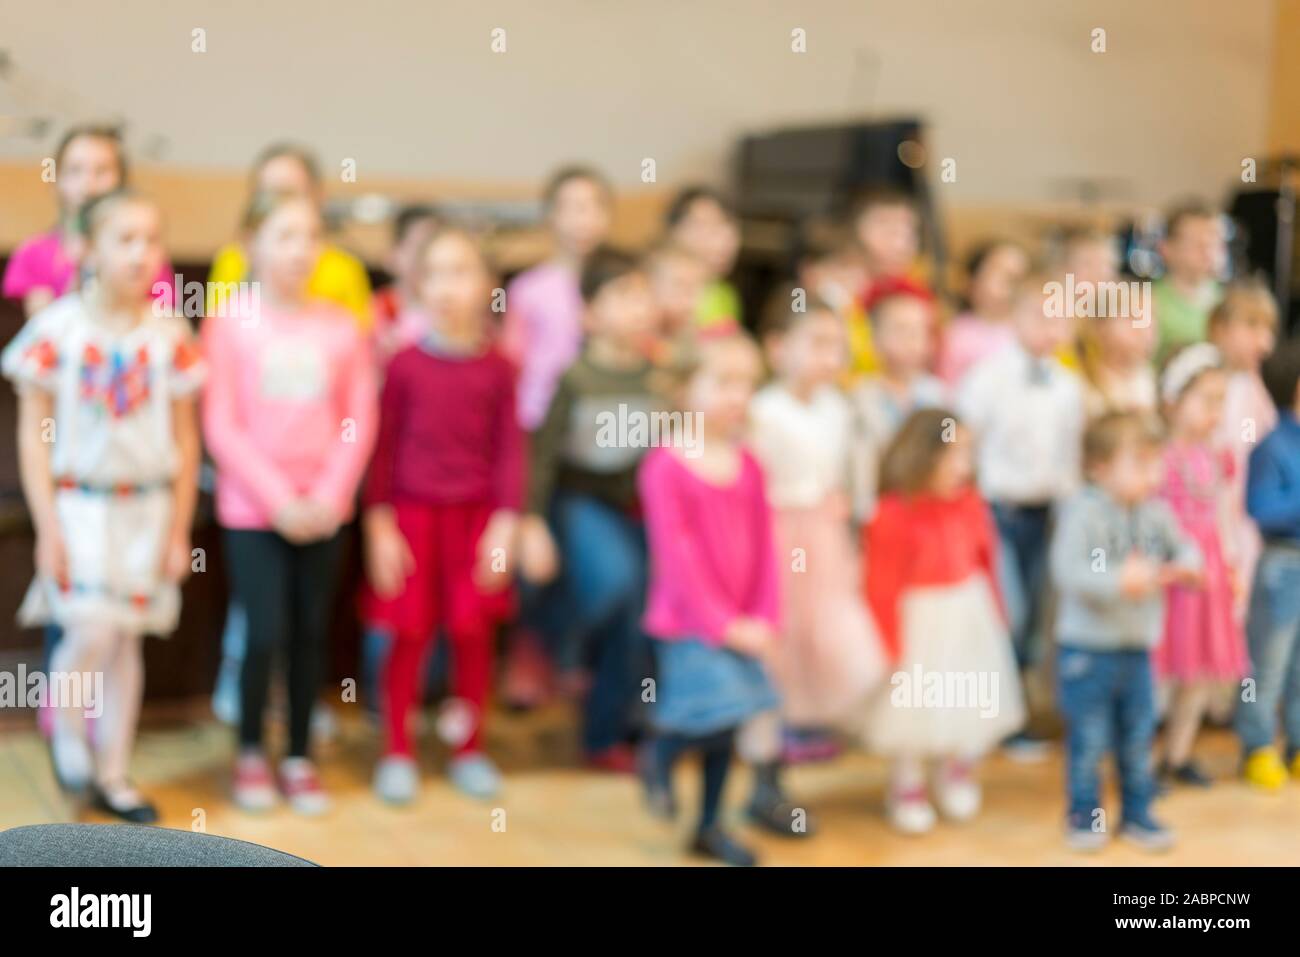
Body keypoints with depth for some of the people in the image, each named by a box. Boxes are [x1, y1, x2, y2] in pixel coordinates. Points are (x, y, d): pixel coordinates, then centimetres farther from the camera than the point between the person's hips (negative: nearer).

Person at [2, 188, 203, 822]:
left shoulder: (170, 334, -1)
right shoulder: (57, 328, -7)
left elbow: (186, 440, 5)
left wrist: (179, 530, 3)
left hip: (147, 506, 3)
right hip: (78, 502, -2)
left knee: (127, 640, 7)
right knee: (93, 631, -14)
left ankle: (111, 775, 20)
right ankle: (67, 729, 17)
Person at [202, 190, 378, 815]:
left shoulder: (340, 328, 2)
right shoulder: (229, 324, -7)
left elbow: (359, 422, 2)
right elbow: (221, 426, -8)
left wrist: (328, 495, -9)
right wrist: (279, 500, -13)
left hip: (322, 510, 3)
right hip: (252, 509, -3)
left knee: (311, 632, 6)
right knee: (266, 633, -5)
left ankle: (299, 757, 20)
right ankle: (250, 753, 16)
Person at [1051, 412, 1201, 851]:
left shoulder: (1156, 513, 2)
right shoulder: (1083, 513, -17)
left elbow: (1182, 547, 15)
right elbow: (1067, 569, -25)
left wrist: (1184, 565, -8)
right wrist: (1119, 581, -33)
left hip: (1137, 648, 6)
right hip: (1087, 647, -6)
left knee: (1139, 737, 13)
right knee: (1089, 739, 2)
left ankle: (1137, 813, 27)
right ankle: (1083, 815, 19)